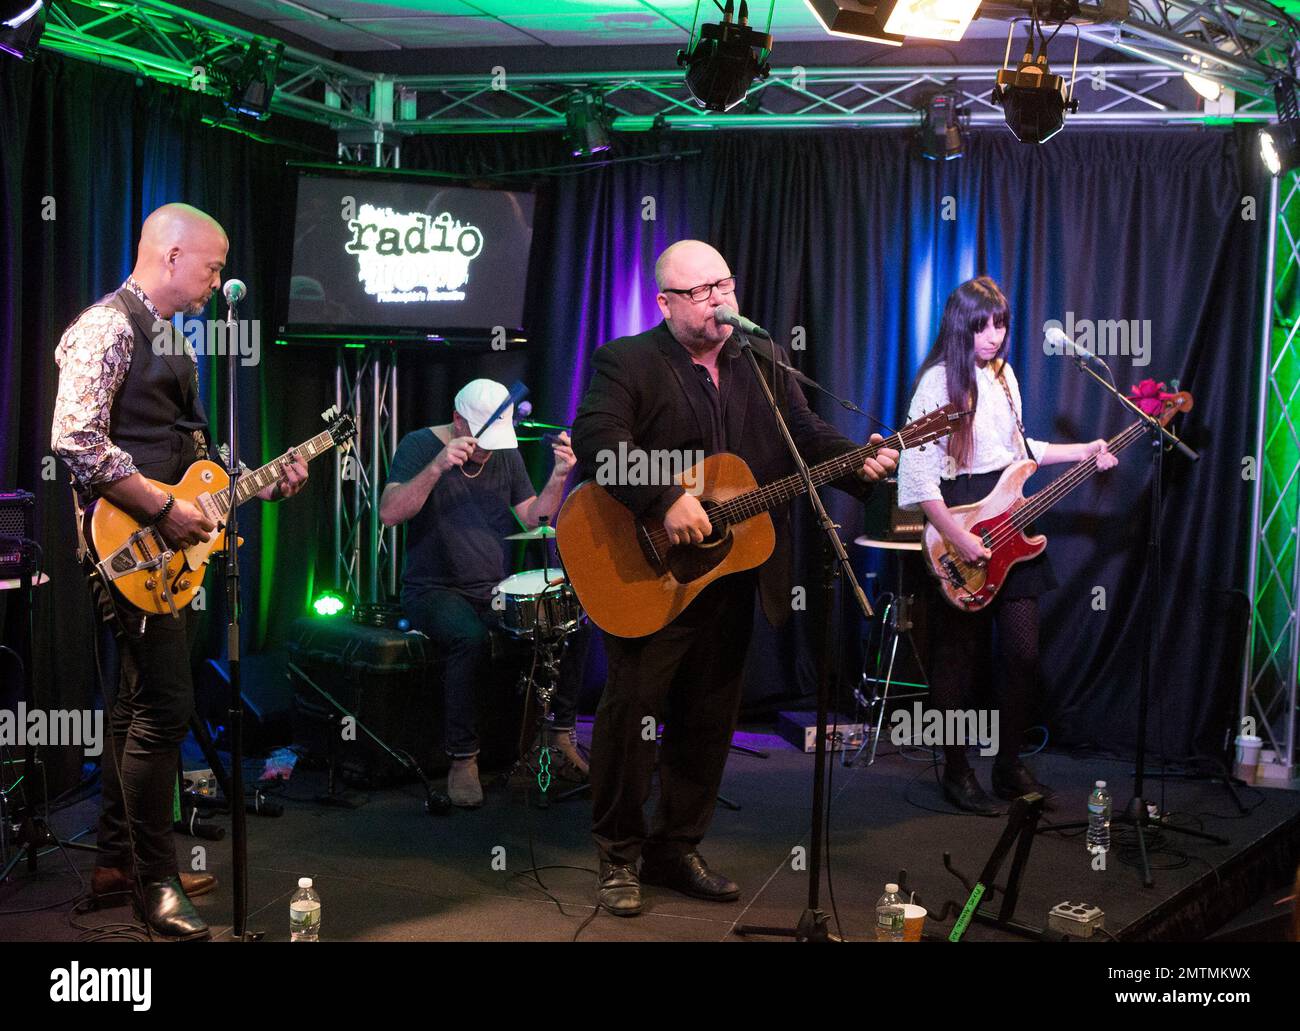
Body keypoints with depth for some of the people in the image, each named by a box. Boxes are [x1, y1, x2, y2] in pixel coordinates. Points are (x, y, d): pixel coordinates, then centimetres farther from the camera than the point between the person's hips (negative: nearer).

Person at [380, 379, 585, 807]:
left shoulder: (506, 454, 10)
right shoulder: (420, 445, -6)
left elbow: (533, 520, 8)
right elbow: (389, 512, -20)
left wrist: (557, 477, -9)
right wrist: (436, 468, -32)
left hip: (495, 591, 6)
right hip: (435, 591, -5)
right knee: (472, 638, -35)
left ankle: (560, 731, 1)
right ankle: (463, 759, -23)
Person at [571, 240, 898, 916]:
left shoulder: (764, 362, 11)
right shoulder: (627, 362, -8)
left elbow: (806, 435, 8)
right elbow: (597, 439, -23)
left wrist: (858, 462, -12)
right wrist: (666, 502, -32)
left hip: (731, 577, 6)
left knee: (709, 720, 12)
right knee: (631, 711, 0)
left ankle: (676, 850, 26)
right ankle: (619, 856, 15)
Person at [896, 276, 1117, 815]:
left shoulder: (1003, 375, 11)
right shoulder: (939, 381, -12)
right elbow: (918, 472, -18)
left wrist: (1082, 452, 14)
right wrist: (958, 538, -21)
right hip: (957, 530, -7)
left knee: (1023, 652, 5)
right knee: (959, 658, 1)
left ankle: (1009, 765, 18)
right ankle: (957, 772, 14)